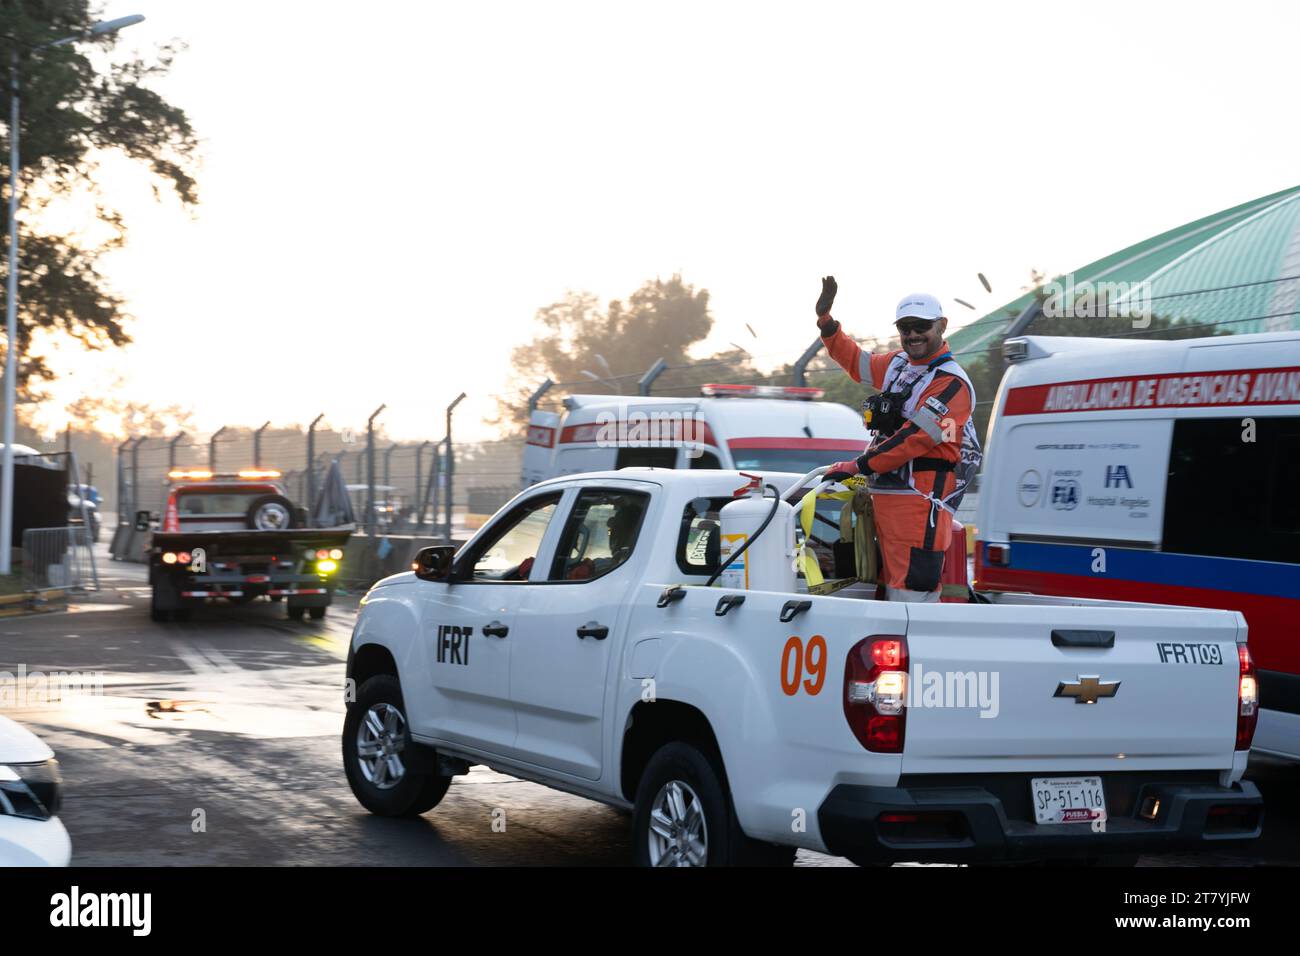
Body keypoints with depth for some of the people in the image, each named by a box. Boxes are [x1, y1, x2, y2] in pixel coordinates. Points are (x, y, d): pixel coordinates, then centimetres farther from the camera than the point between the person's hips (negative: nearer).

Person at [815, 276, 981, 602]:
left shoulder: (952, 383, -12)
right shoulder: (897, 364, 15)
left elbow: (914, 438, -19)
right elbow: (854, 360, 33)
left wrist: (858, 466, -15)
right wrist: (825, 318, 21)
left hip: (921, 499, -9)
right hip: (884, 495, 9)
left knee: (912, 589, -17)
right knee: (893, 588, 12)